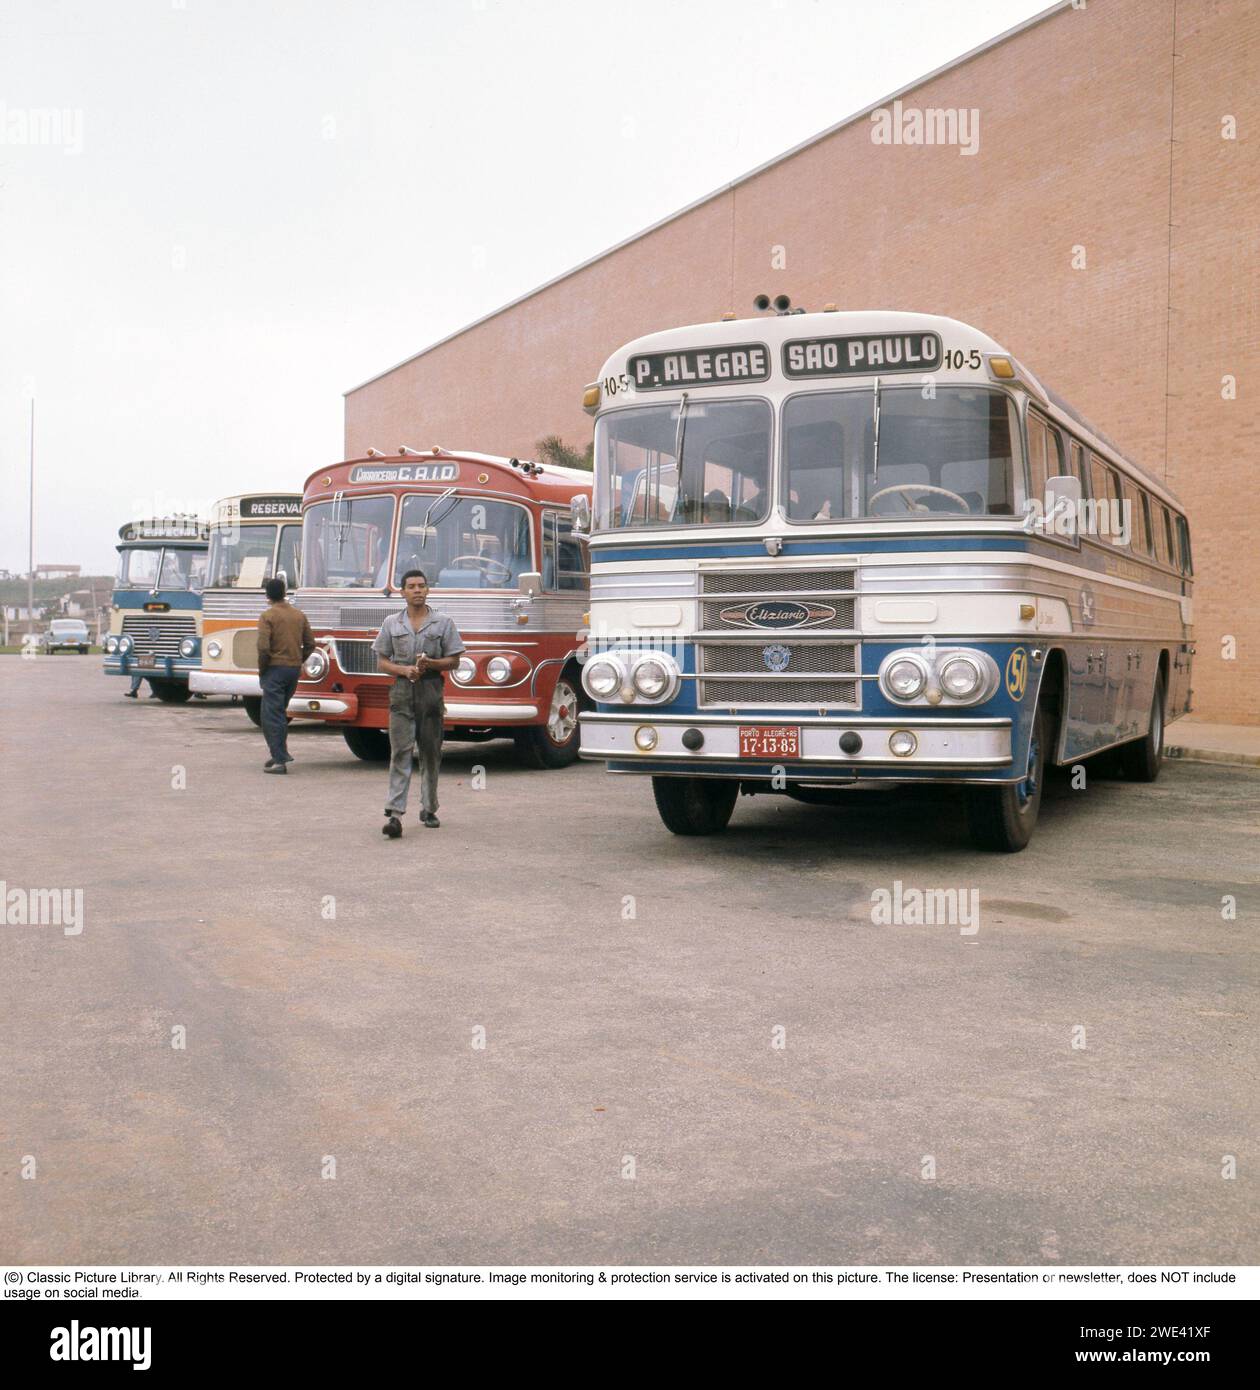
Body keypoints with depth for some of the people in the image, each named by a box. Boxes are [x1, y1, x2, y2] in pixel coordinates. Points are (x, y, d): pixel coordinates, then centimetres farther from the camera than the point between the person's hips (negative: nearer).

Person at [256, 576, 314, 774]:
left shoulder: (268, 615, -10)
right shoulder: (299, 615, 8)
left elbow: (263, 647, -18)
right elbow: (310, 644, 8)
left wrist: (261, 669, -4)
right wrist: (297, 662, 16)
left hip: (275, 669, -6)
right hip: (295, 669, 6)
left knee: (272, 715, -2)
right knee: (281, 712, 20)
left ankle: (279, 760, -7)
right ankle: (280, 753, 21)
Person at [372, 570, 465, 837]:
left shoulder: (443, 622, 6)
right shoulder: (391, 623, 9)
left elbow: (454, 661, 5)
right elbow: (382, 662, 8)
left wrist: (430, 663, -14)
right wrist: (404, 669, -11)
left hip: (431, 692, 0)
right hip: (401, 693, 0)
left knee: (431, 752, 6)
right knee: (400, 752, -9)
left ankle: (429, 809, 19)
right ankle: (394, 813, -14)